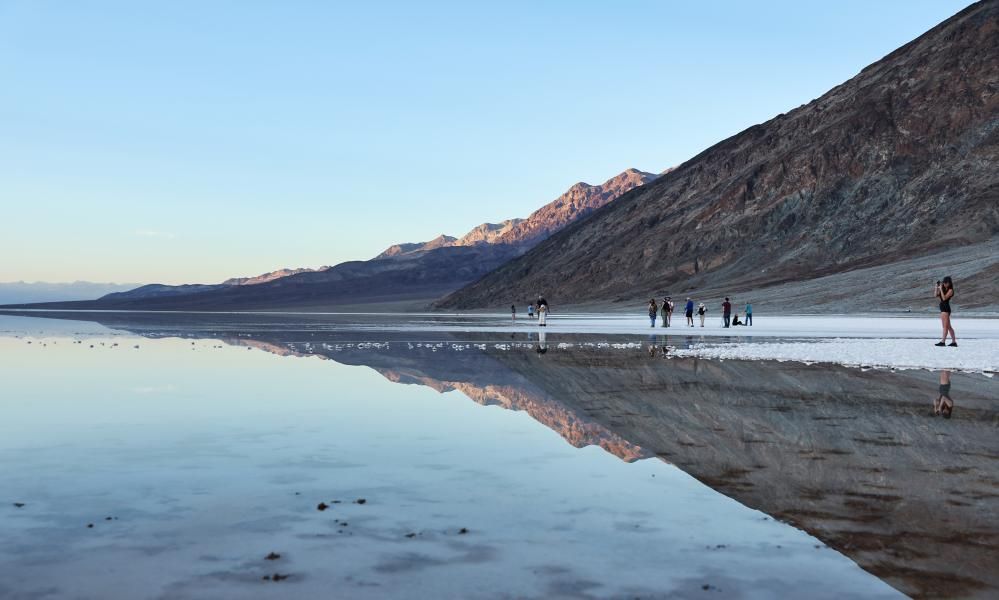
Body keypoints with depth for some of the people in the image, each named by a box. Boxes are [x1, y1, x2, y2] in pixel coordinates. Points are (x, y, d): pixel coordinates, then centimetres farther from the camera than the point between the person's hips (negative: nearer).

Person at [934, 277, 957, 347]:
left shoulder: (950, 290, -9)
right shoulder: (943, 289, 13)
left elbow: (944, 298, -20)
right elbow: (936, 295, 11)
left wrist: (941, 289, -18)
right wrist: (937, 288, 1)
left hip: (946, 309, -9)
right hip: (943, 308, 9)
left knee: (945, 326, -8)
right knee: (948, 326, 12)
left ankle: (943, 341, -9)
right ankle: (954, 342, 16)